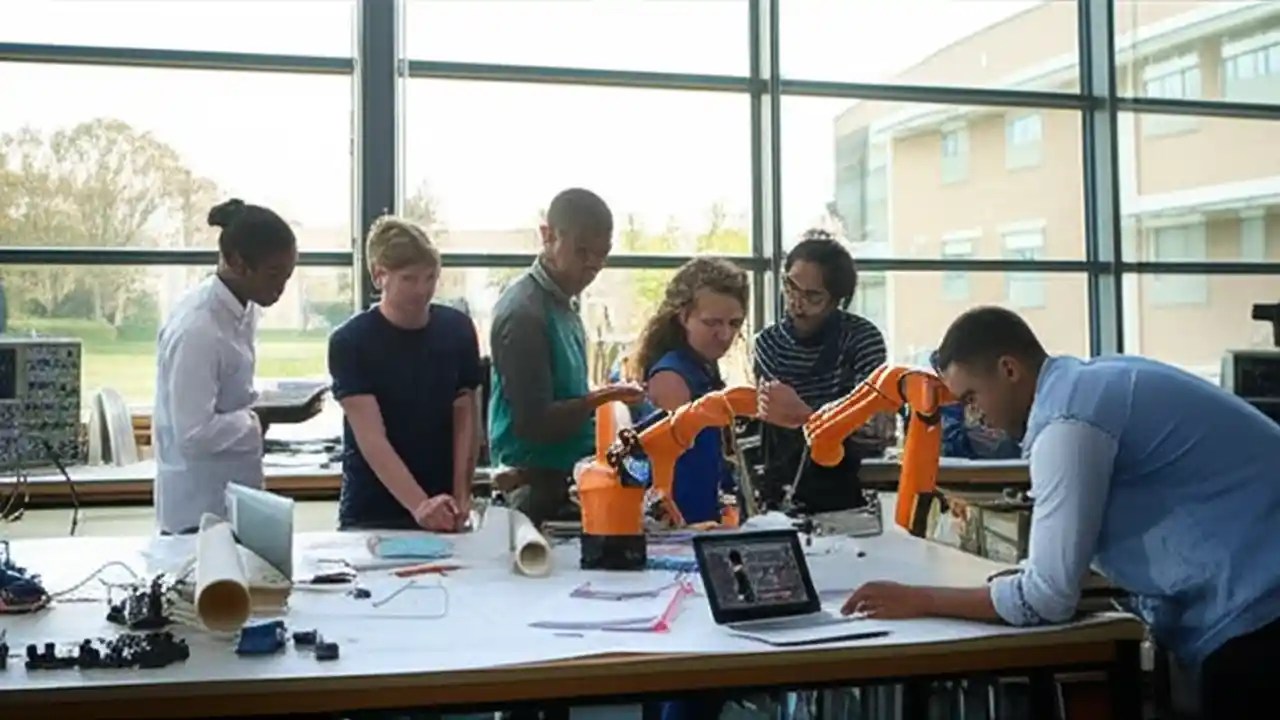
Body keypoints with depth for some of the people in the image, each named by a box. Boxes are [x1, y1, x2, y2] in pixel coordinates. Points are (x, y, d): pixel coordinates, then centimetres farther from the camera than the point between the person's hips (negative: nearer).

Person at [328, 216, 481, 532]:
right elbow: (370, 438, -19)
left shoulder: (457, 329, -2)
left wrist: (461, 496, -8)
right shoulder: (350, 342, -12)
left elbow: (465, 418, 3)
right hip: (370, 515, -3)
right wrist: (419, 505, -30)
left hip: (441, 509, 3)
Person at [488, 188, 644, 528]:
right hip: (541, 488, -9)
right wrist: (598, 399, -24)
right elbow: (533, 422, -20)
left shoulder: (563, 302, 12)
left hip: (570, 477, 9)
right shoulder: (523, 313, -17)